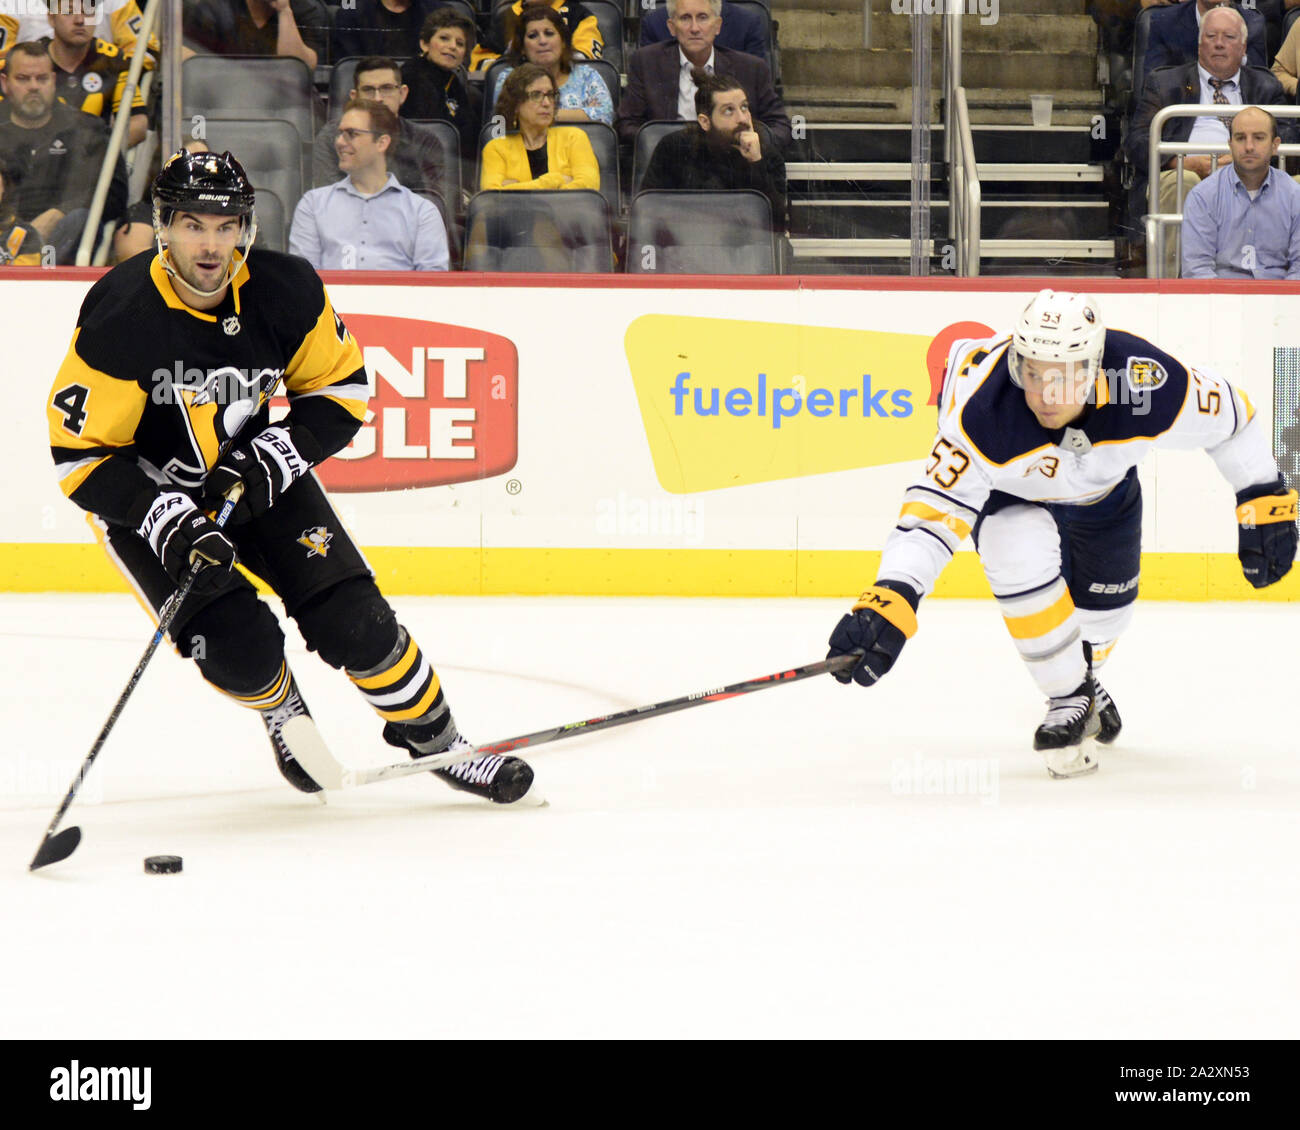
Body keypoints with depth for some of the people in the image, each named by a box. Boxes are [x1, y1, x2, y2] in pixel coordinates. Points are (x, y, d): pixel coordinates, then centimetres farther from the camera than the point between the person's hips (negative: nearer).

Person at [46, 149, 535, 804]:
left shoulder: (287, 292, -17)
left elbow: (341, 388, -2)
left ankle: (430, 735, 17)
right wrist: (169, 523, -32)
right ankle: (282, 712, 18)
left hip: (256, 473, 3)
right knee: (240, 649, -17)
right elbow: (80, 453, -22)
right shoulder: (121, 316, -27)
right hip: (141, 493, -3)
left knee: (352, 621, -6)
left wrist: (275, 455, -19)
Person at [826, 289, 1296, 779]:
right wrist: (891, 598, -59)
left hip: (1104, 483, 3)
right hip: (1006, 486, -3)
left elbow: (1228, 416, -19)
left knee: (1104, 611, 11)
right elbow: (935, 505, -46)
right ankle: (1070, 699, -8)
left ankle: (1080, 672, 48)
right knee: (1022, 556, -30)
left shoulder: (1149, 385, -39)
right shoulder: (984, 412, -45)